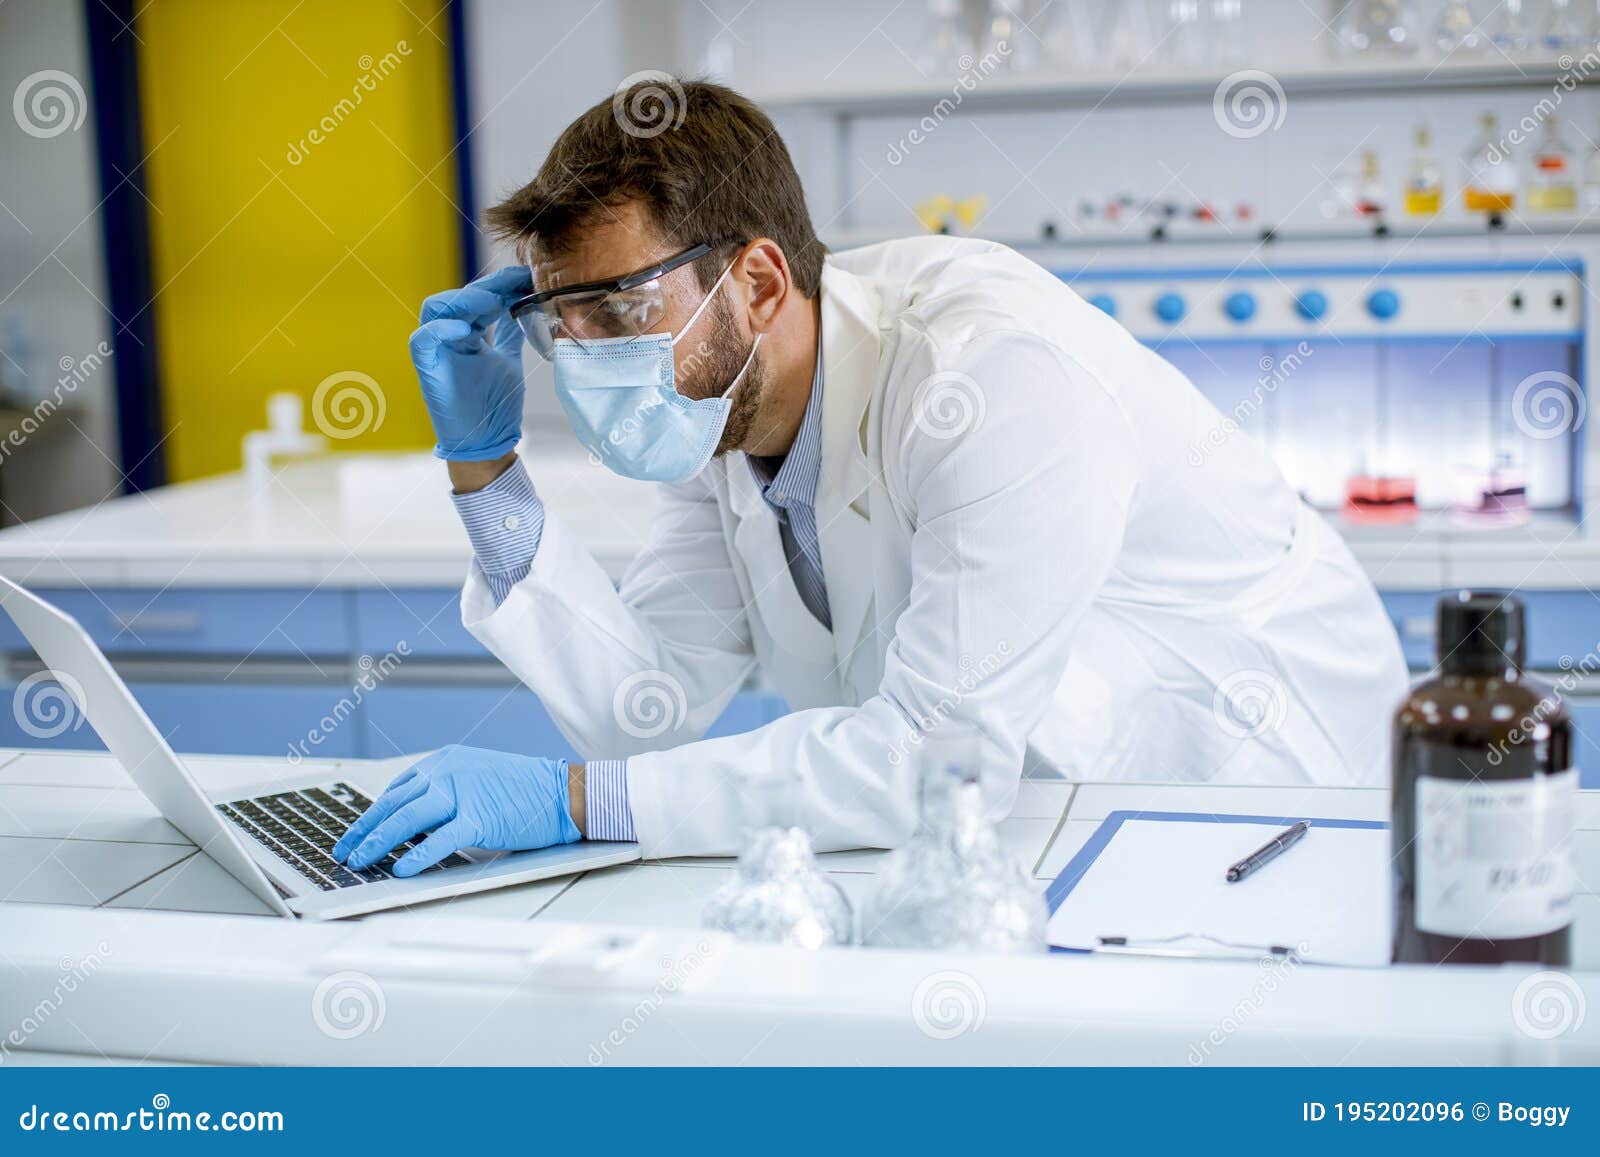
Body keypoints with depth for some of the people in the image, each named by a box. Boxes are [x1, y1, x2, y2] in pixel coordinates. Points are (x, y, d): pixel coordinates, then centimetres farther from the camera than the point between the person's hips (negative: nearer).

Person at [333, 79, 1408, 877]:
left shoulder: (1005, 373, -29)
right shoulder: (719, 403, -4)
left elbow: (945, 752, -35)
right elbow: (651, 703, -6)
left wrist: (574, 799, -35)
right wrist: (485, 465, -14)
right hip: (1017, 813, 7)